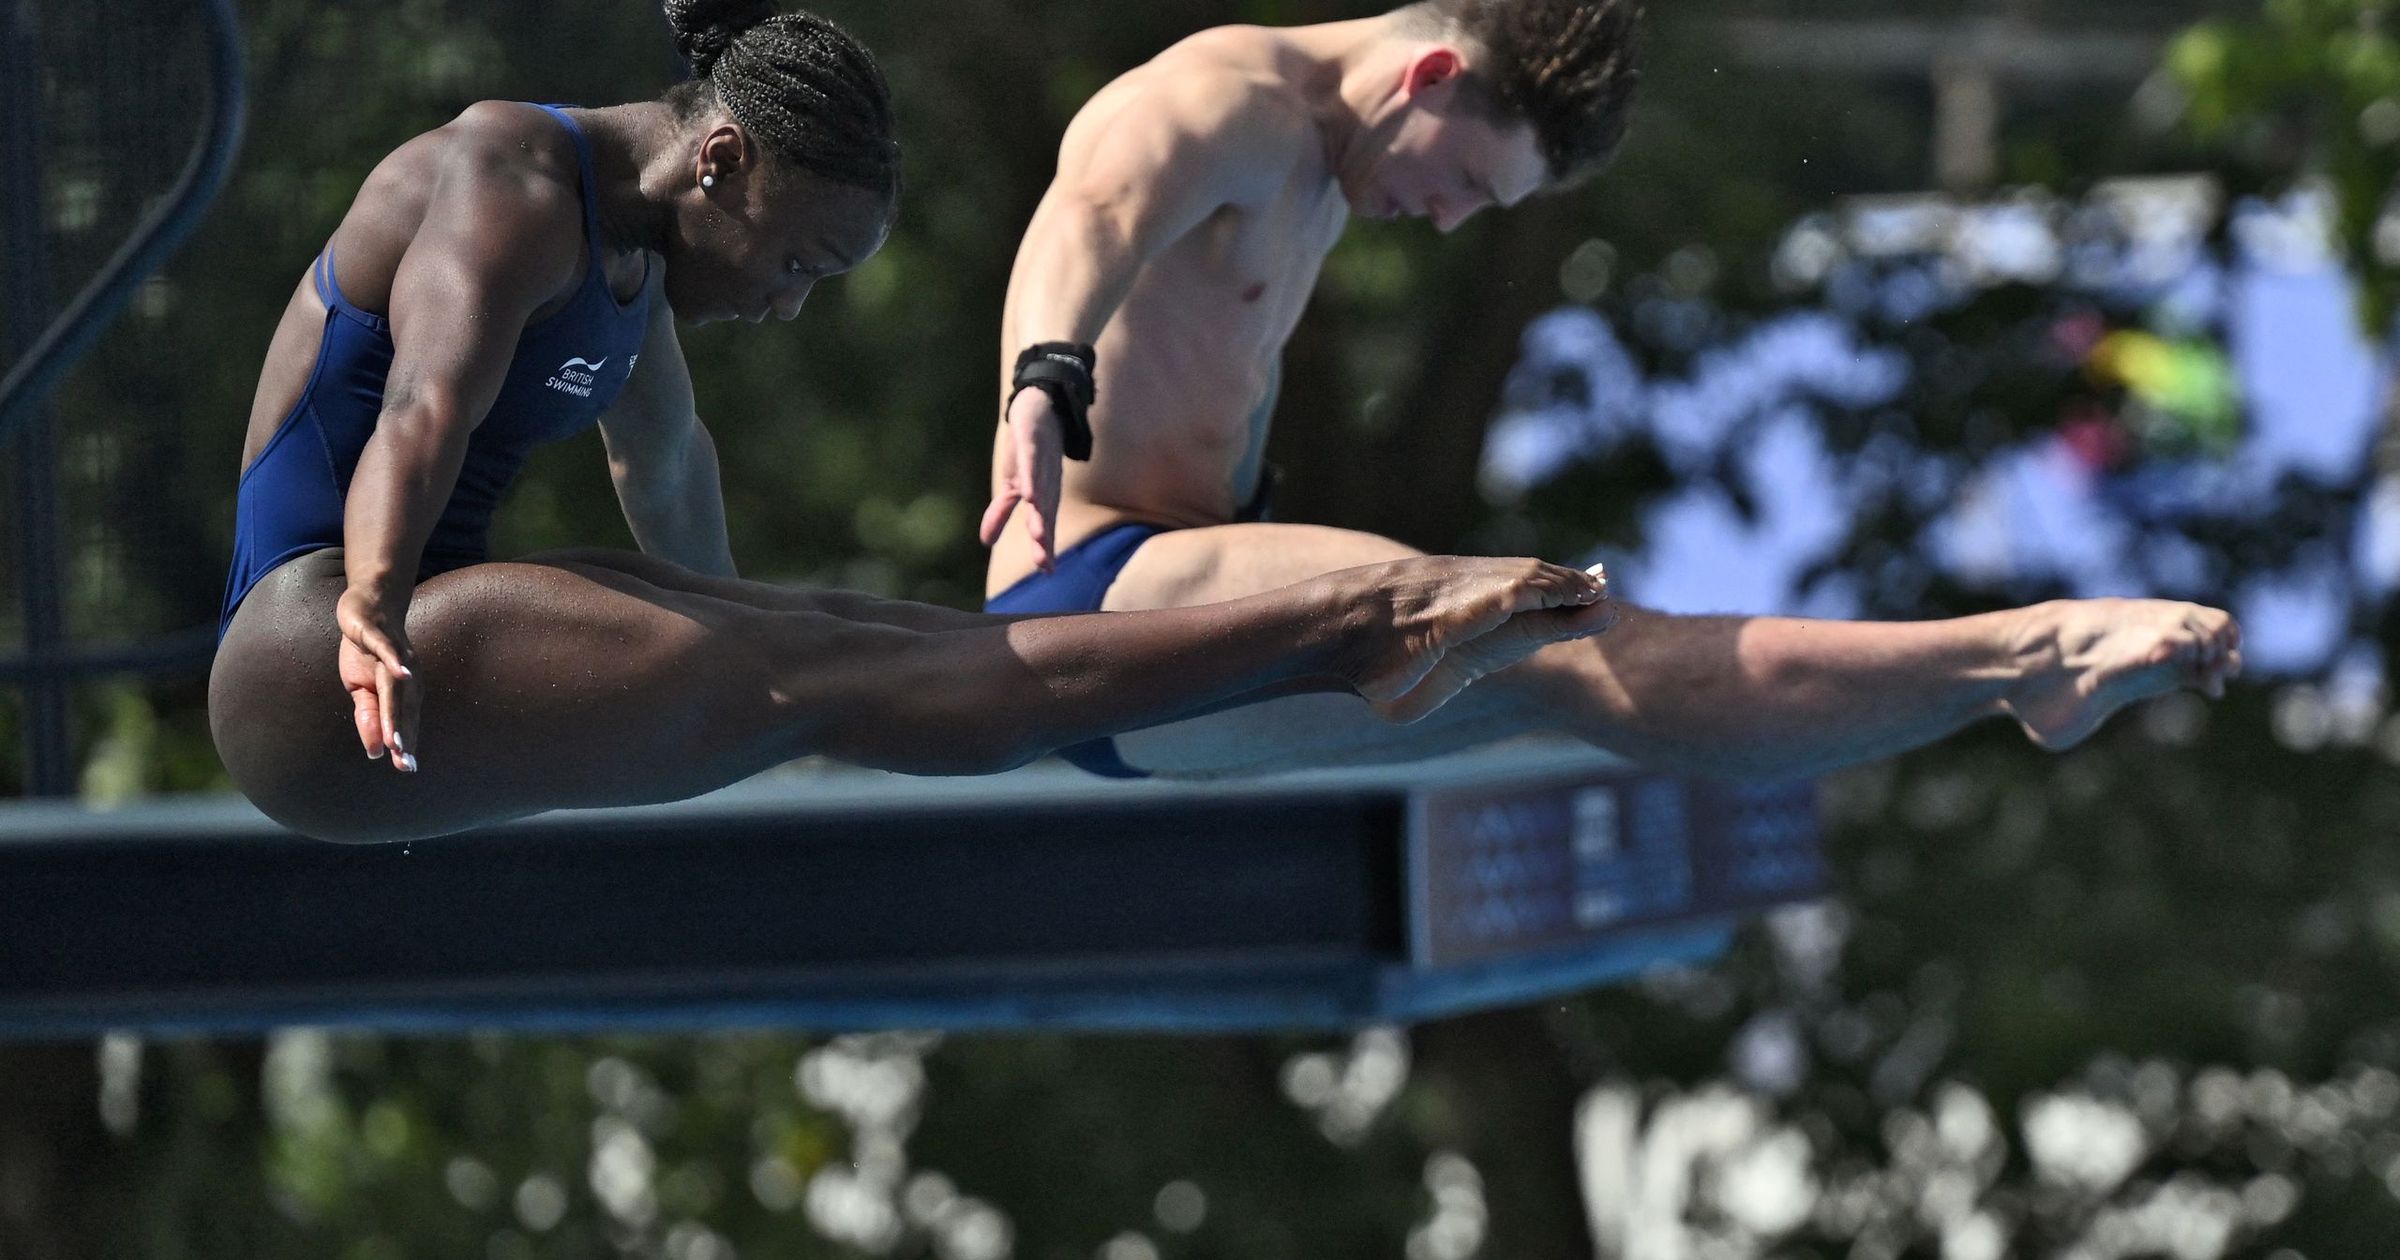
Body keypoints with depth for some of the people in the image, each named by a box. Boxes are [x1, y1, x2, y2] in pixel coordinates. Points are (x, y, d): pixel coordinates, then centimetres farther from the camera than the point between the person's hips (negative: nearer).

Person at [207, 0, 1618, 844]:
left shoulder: (627, 242, 19)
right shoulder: (508, 184, -11)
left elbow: (670, 462, 35)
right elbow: (427, 405, -29)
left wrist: (726, 637, 48)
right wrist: (373, 604, -44)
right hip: (308, 670, -10)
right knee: (823, 679, -21)